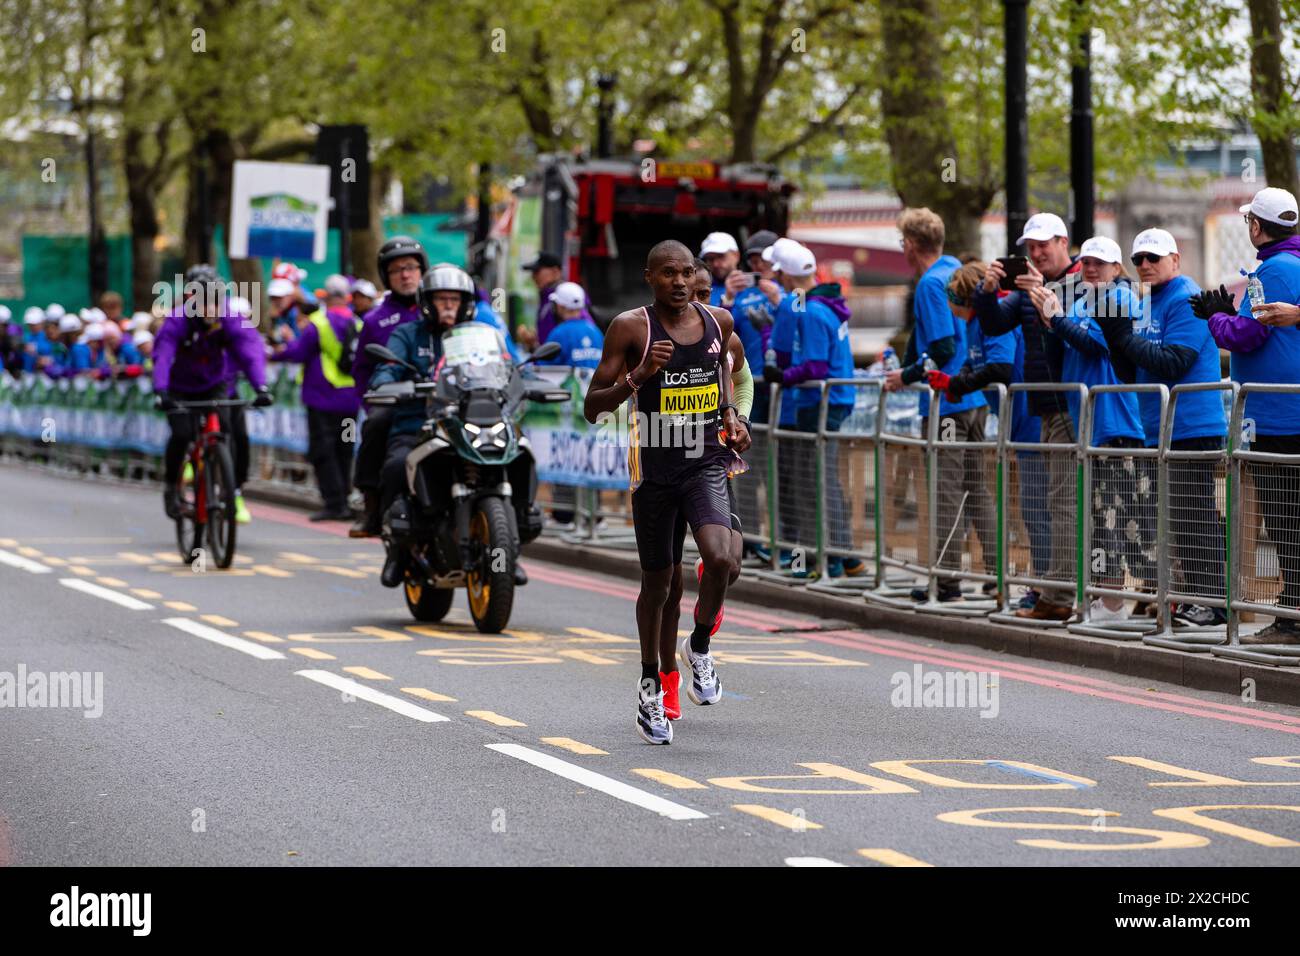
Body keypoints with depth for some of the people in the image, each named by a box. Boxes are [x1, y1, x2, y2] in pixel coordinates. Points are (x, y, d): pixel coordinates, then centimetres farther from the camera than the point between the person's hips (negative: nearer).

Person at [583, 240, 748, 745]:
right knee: (658, 582, 9)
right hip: (653, 469, -2)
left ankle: (699, 646, 5)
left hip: (706, 463, 2)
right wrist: (639, 376, -24)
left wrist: (730, 414, 11)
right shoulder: (630, 328, -8)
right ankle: (651, 684, 30)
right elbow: (592, 408, -10)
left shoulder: (718, 321, 4)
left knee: (720, 559, -23)